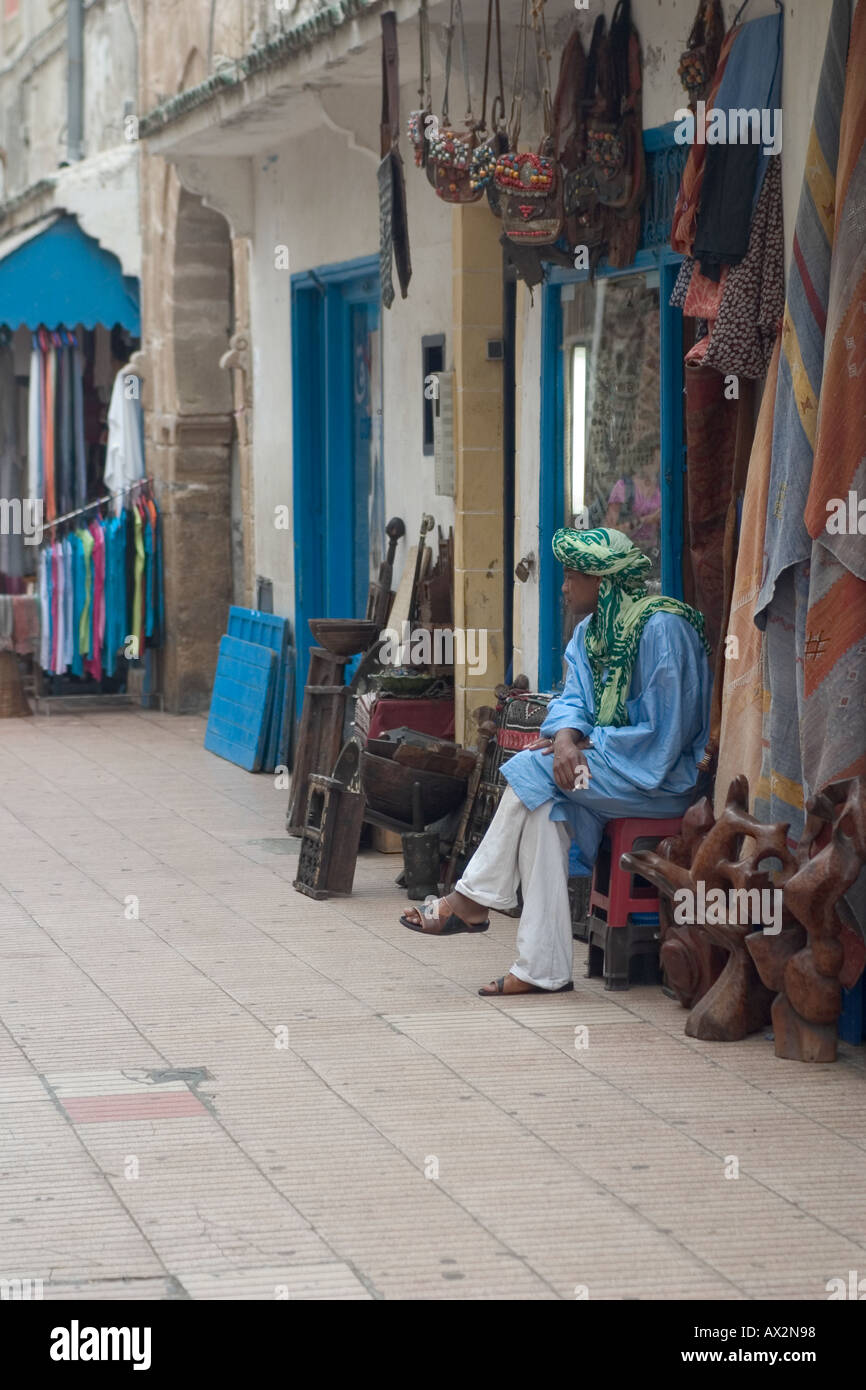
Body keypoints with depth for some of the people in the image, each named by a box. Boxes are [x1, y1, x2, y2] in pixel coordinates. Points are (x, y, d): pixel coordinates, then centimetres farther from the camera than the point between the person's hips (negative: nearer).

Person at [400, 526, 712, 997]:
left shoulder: (661, 627, -17)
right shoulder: (592, 629, 11)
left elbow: (661, 732, -19)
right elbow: (575, 699, 7)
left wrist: (586, 747, -15)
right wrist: (566, 739, -16)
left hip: (661, 776, -8)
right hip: (611, 761, 8)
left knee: (534, 773, -22)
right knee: (543, 807, -21)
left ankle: (473, 900, -8)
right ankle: (544, 968, -23)